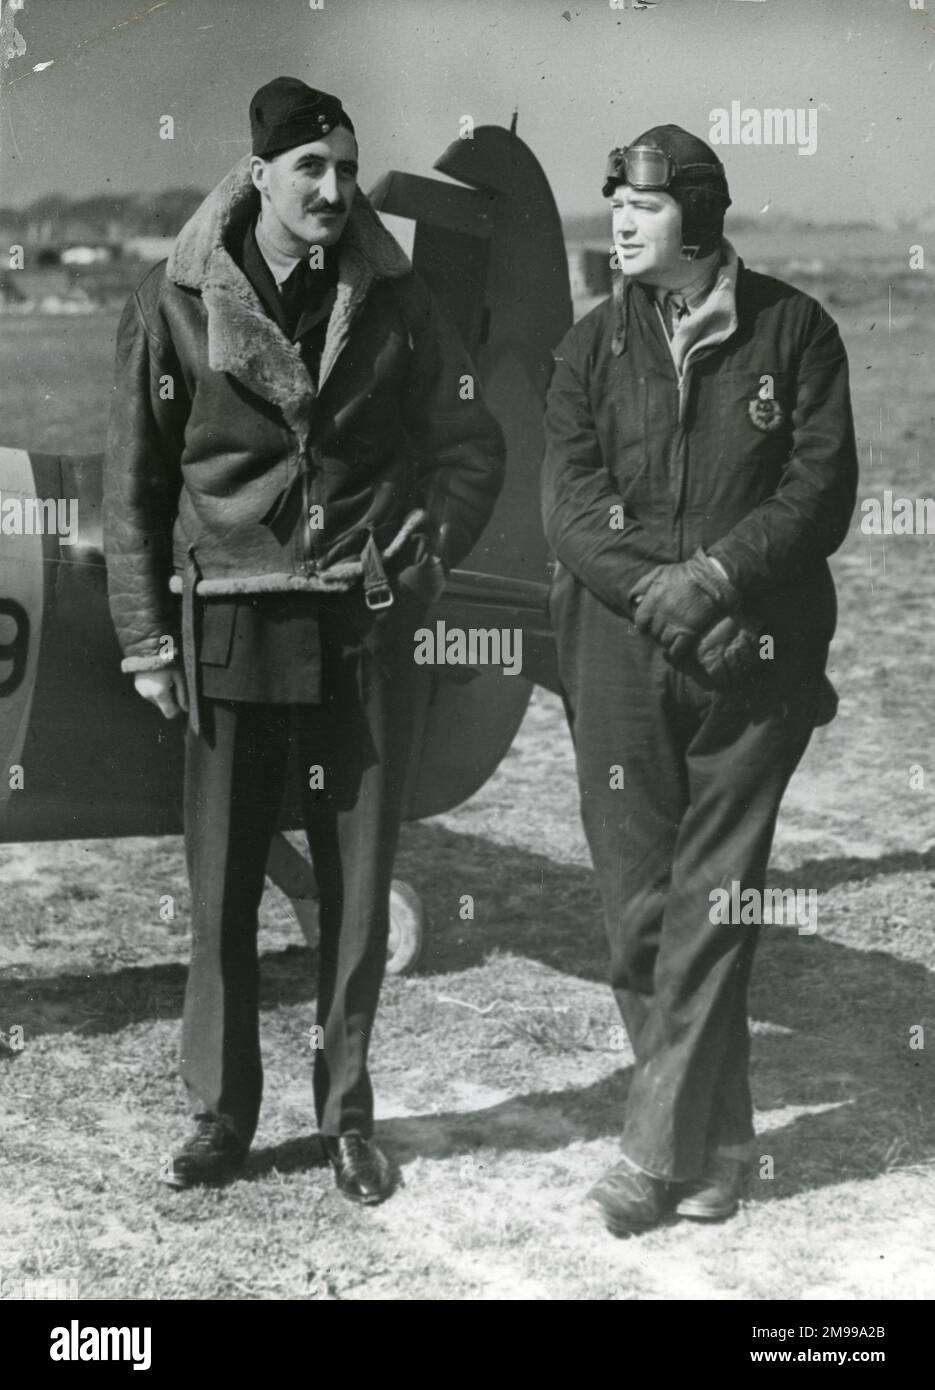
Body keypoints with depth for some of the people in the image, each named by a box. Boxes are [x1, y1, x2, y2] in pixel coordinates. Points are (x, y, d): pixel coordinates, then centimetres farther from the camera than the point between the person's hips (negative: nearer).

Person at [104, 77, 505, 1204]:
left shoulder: (394, 303, 3)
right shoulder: (173, 306, -2)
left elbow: (470, 445, 10)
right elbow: (133, 486, 3)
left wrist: (435, 539, -8)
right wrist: (145, 637, -1)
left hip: (363, 633, 1)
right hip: (229, 632, -1)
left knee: (358, 888, 7)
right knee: (219, 888, 4)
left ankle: (346, 1114, 22)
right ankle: (221, 1112, 19)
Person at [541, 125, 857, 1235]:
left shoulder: (793, 330, 4)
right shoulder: (592, 345, 10)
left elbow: (821, 486, -2)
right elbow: (568, 503, 2)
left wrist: (715, 578, -15)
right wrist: (658, 593, -14)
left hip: (754, 655, -2)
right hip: (620, 654, 2)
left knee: (709, 911, -4)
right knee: (639, 909, 3)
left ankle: (658, 1155, 2)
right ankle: (716, 1153, 17)